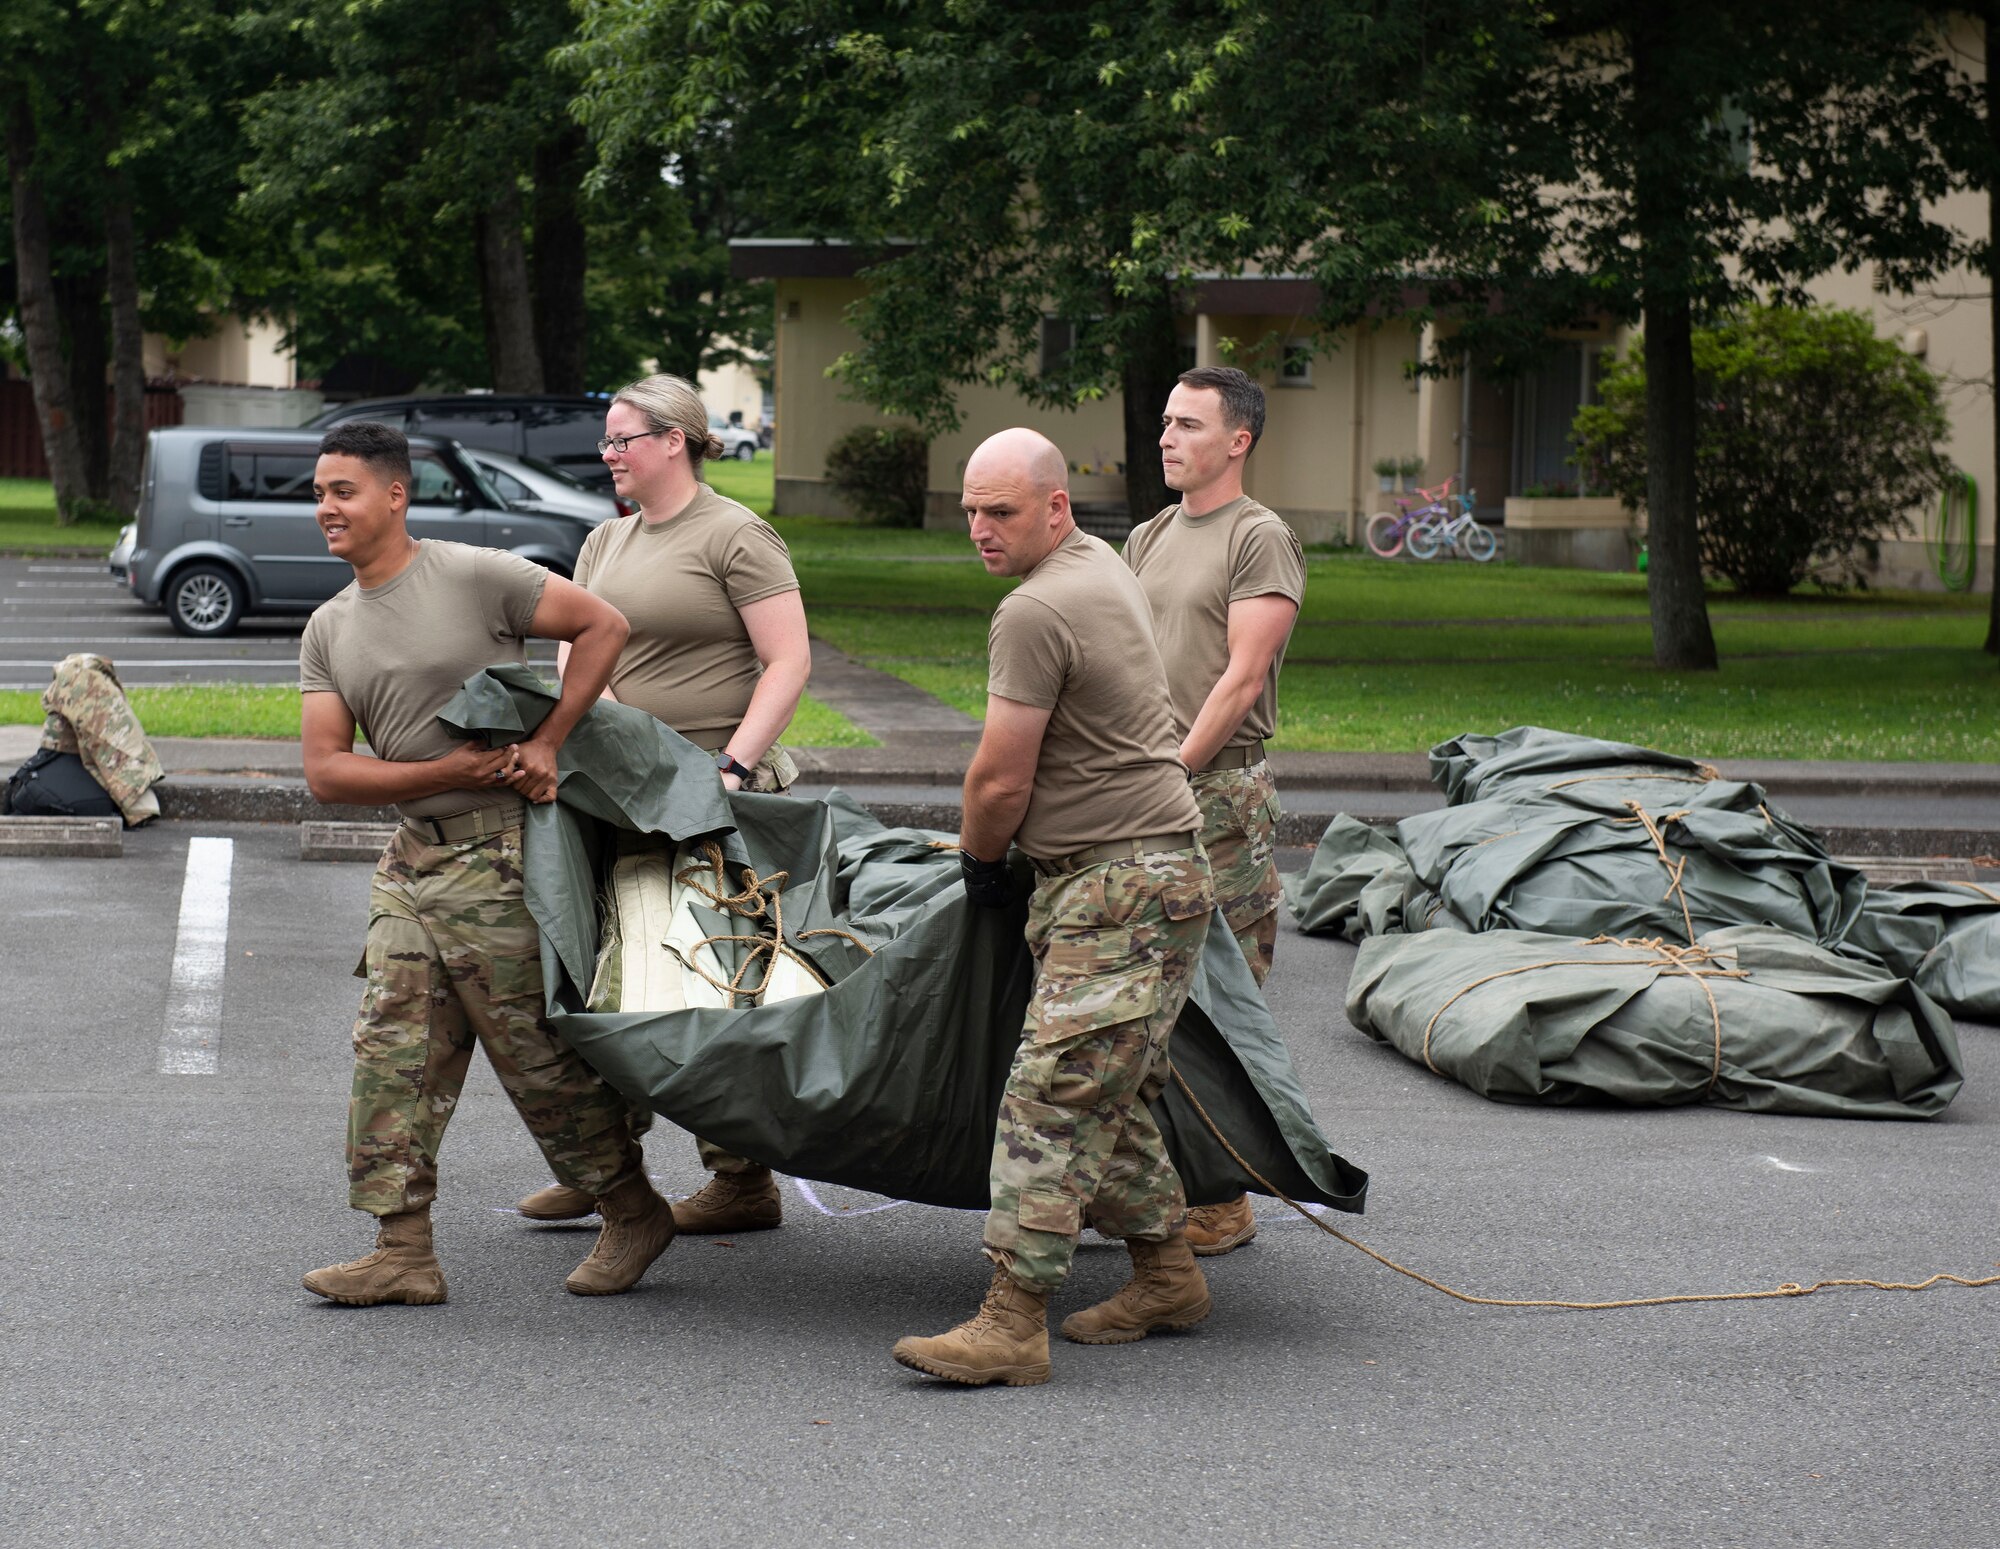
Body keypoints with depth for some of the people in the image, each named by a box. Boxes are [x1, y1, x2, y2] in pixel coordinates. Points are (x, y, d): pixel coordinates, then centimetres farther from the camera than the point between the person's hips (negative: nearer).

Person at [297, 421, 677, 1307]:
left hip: (498, 858, -7)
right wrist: (454, 771, -9)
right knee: (393, 1051, 1)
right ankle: (405, 1252, 4)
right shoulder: (329, 630, 10)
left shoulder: (473, 577, -8)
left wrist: (544, 745, -12)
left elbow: (602, 626, -5)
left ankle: (633, 1214, 14)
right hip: (411, 861, 7)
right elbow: (325, 770, 3)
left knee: (535, 1052, -2)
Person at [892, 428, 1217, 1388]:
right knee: (1111, 1096, 16)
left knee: (1052, 1096, -13)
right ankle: (1165, 1274, 25)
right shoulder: (1103, 565, 16)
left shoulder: (1035, 614, -17)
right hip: (1147, 874, 11)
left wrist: (980, 859, 4)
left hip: (1121, 887, -11)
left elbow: (999, 781, -16)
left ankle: (1012, 1324, -15)